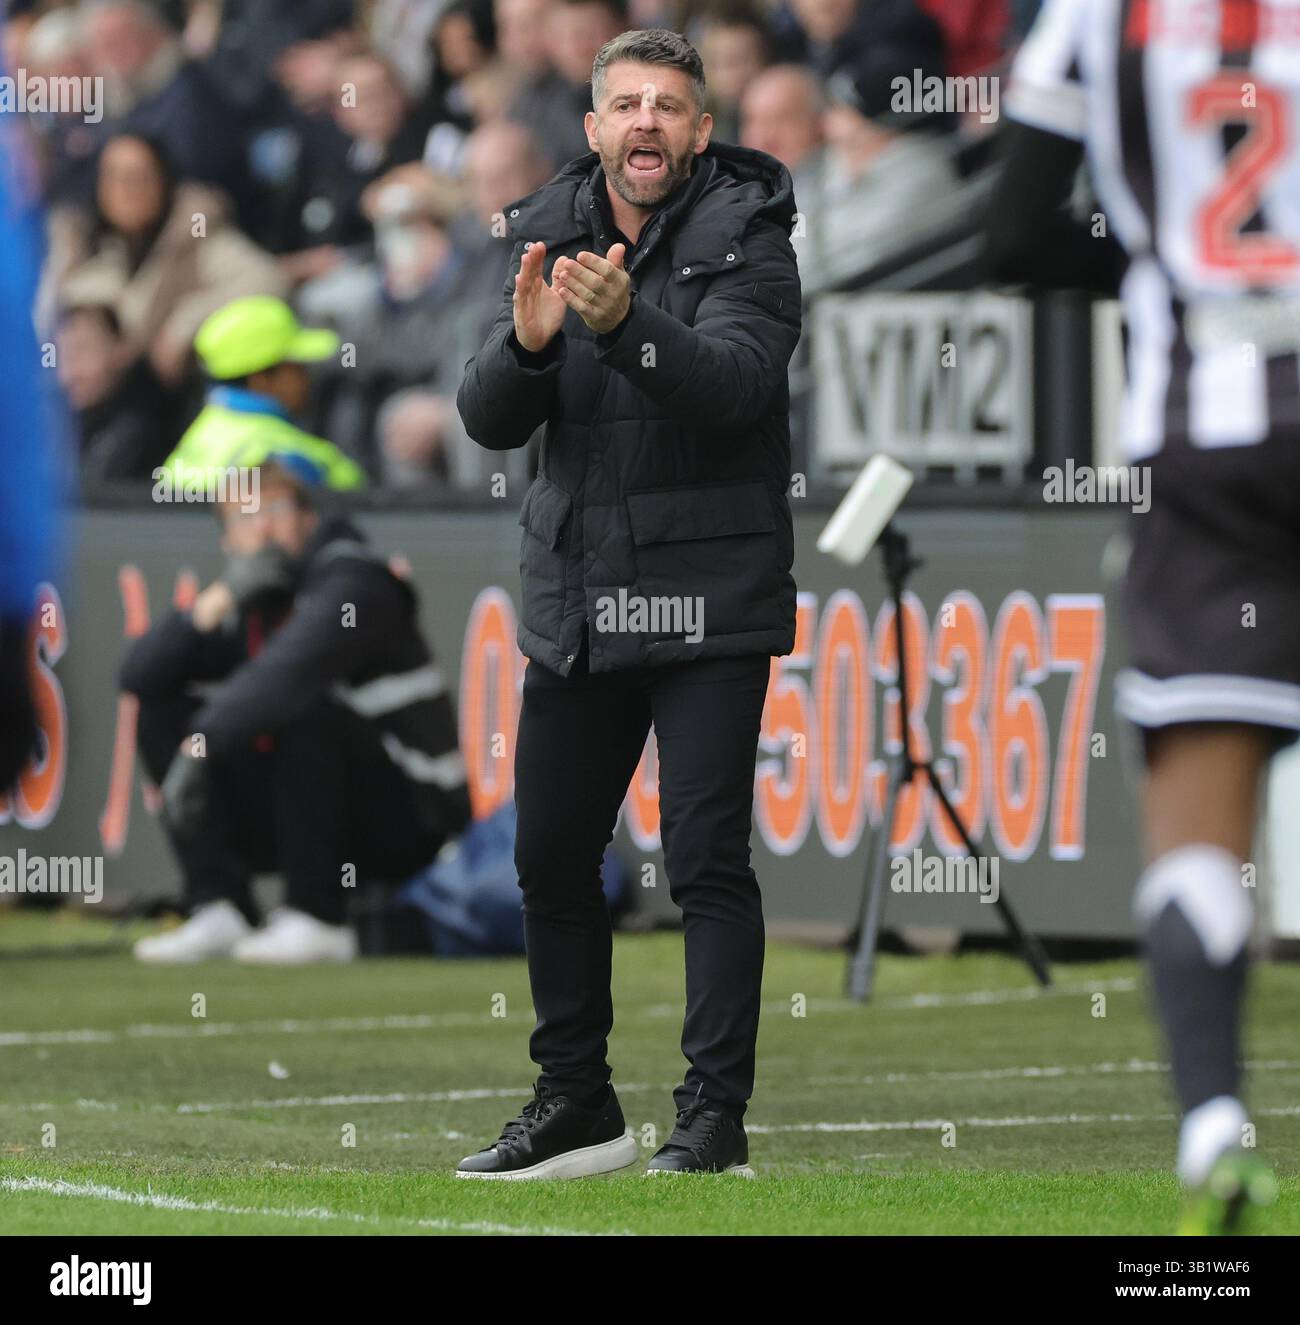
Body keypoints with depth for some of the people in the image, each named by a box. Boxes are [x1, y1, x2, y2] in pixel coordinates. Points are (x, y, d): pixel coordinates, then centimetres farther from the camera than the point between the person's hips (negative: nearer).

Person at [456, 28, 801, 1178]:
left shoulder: (746, 240, -6)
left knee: (707, 859, -10)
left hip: (707, 603, -5)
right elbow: (489, 421, 0)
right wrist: (527, 340, -21)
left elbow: (735, 382, -24)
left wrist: (624, 325, -40)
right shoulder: (551, 240, 7)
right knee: (551, 855, 10)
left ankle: (717, 1117, -7)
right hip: (576, 598, 5)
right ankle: (576, 1109, 21)